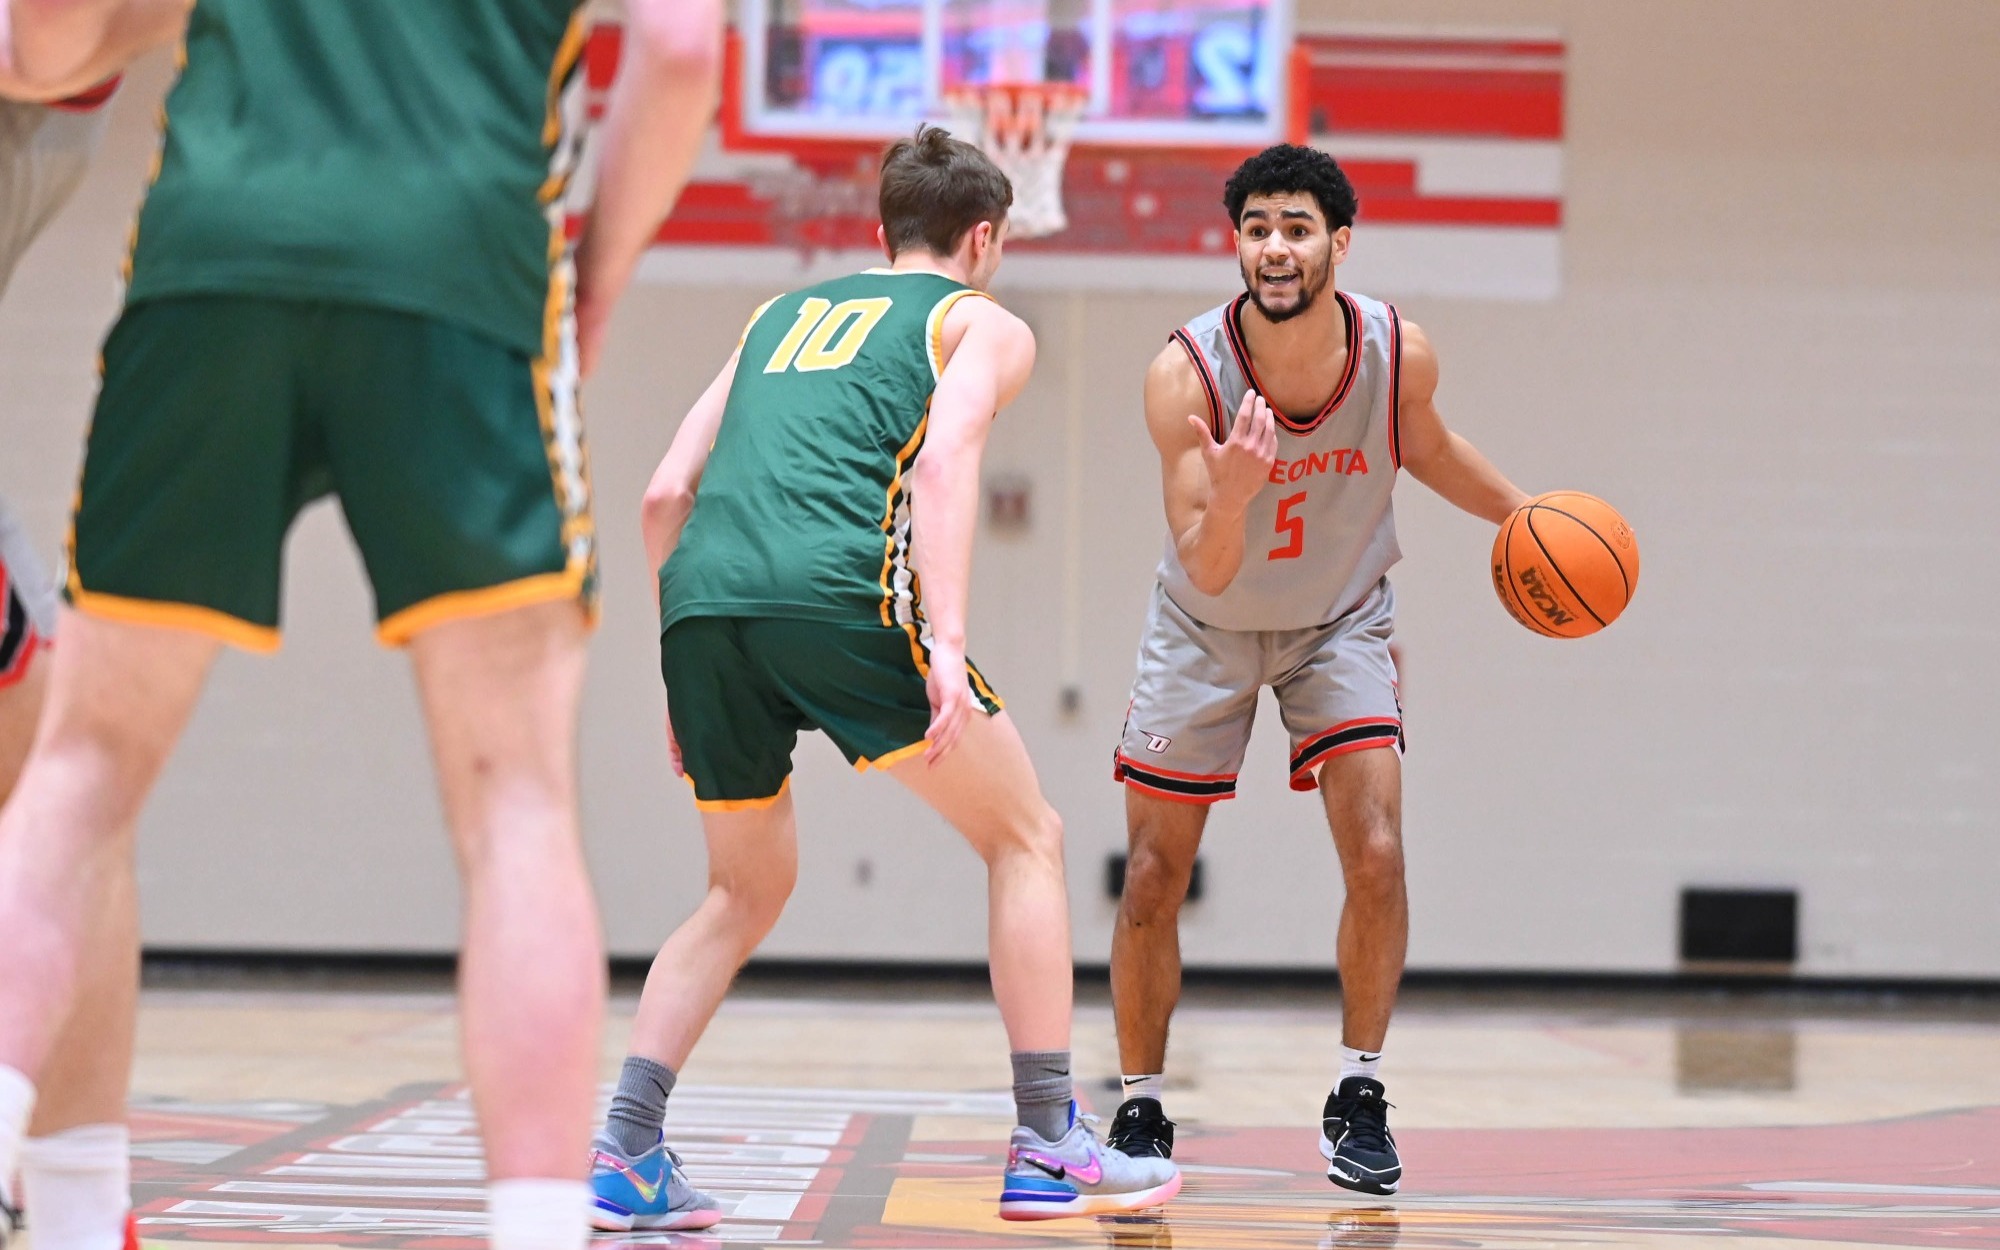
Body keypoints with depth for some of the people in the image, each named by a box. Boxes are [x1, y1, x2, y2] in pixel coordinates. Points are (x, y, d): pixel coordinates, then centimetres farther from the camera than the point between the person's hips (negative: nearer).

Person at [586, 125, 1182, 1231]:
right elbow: (944, 458, -4)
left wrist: (686, 674, 31)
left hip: (701, 599, 5)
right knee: (1024, 838, 11)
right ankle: (1048, 1147, 6)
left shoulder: (782, 315, 33)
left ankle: (624, 1152, 11)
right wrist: (945, 643, -13)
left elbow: (666, 496, 25)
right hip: (833, 589, -5)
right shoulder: (983, 322, 18)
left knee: (746, 890, 23)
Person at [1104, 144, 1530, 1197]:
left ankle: (1358, 1100, 3)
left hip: (1339, 619, 1)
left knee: (1375, 854, -14)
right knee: (1154, 878, 1)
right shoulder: (1185, 374, -30)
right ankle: (1140, 1111, 18)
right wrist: (1232, 494, -51)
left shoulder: (1398, 353, -22)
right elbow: (1205, 571, -32)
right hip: (1208, 627, -1)